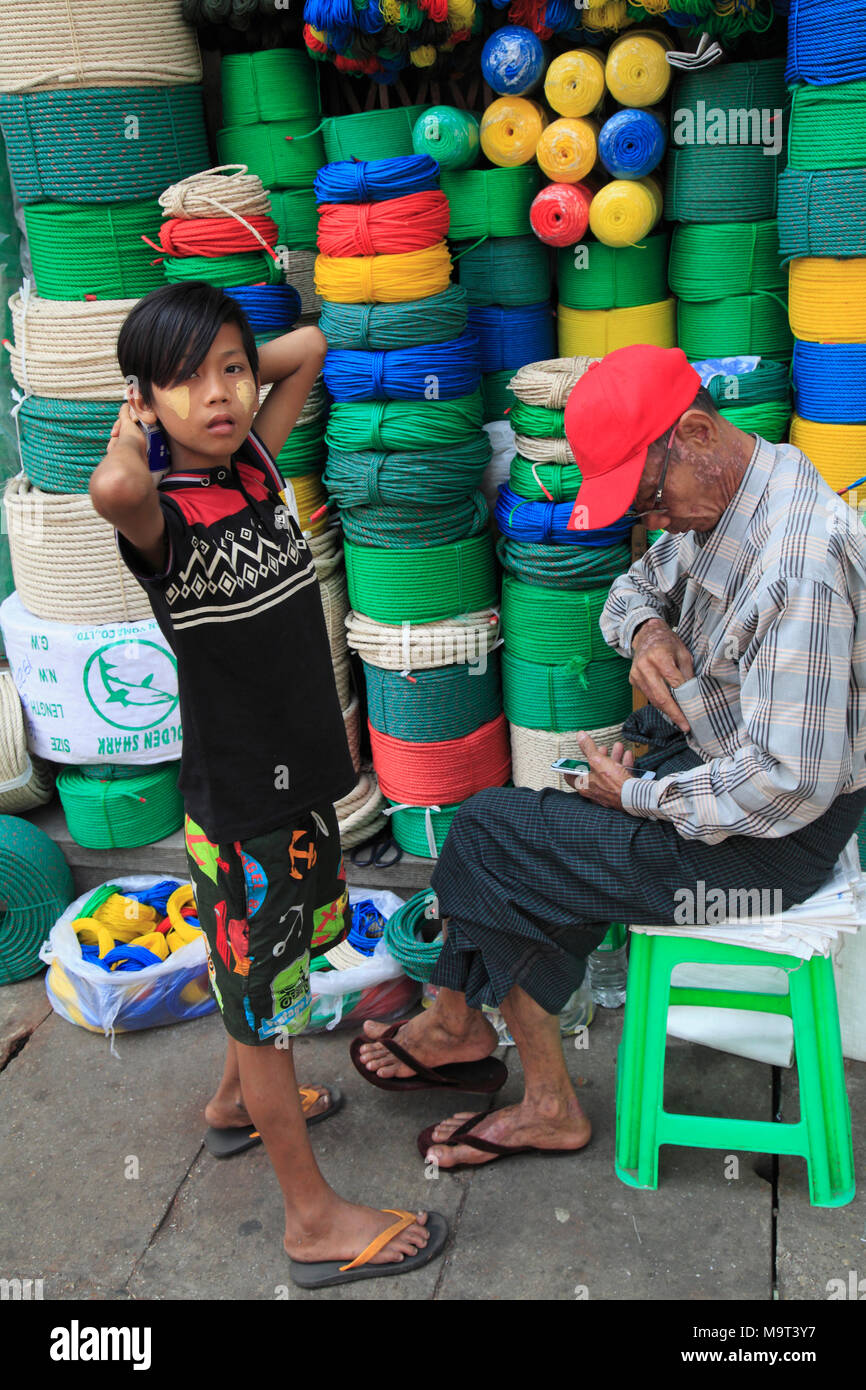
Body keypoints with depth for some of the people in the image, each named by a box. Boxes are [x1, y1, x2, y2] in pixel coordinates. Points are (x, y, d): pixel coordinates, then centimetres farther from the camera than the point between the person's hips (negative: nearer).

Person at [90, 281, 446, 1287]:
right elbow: (114, 491, -47)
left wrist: (238, 370, 4)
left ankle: (238, 1100, 53)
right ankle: (312, 1218, 25)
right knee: (261, 998, 8)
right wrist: (132, 425, -26)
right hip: (235, 797, -8)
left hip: (302, 769, 8)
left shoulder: (257, 462, 0)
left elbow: (311, 345, 16)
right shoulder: (160, 515, -20)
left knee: (277, 959, 27)